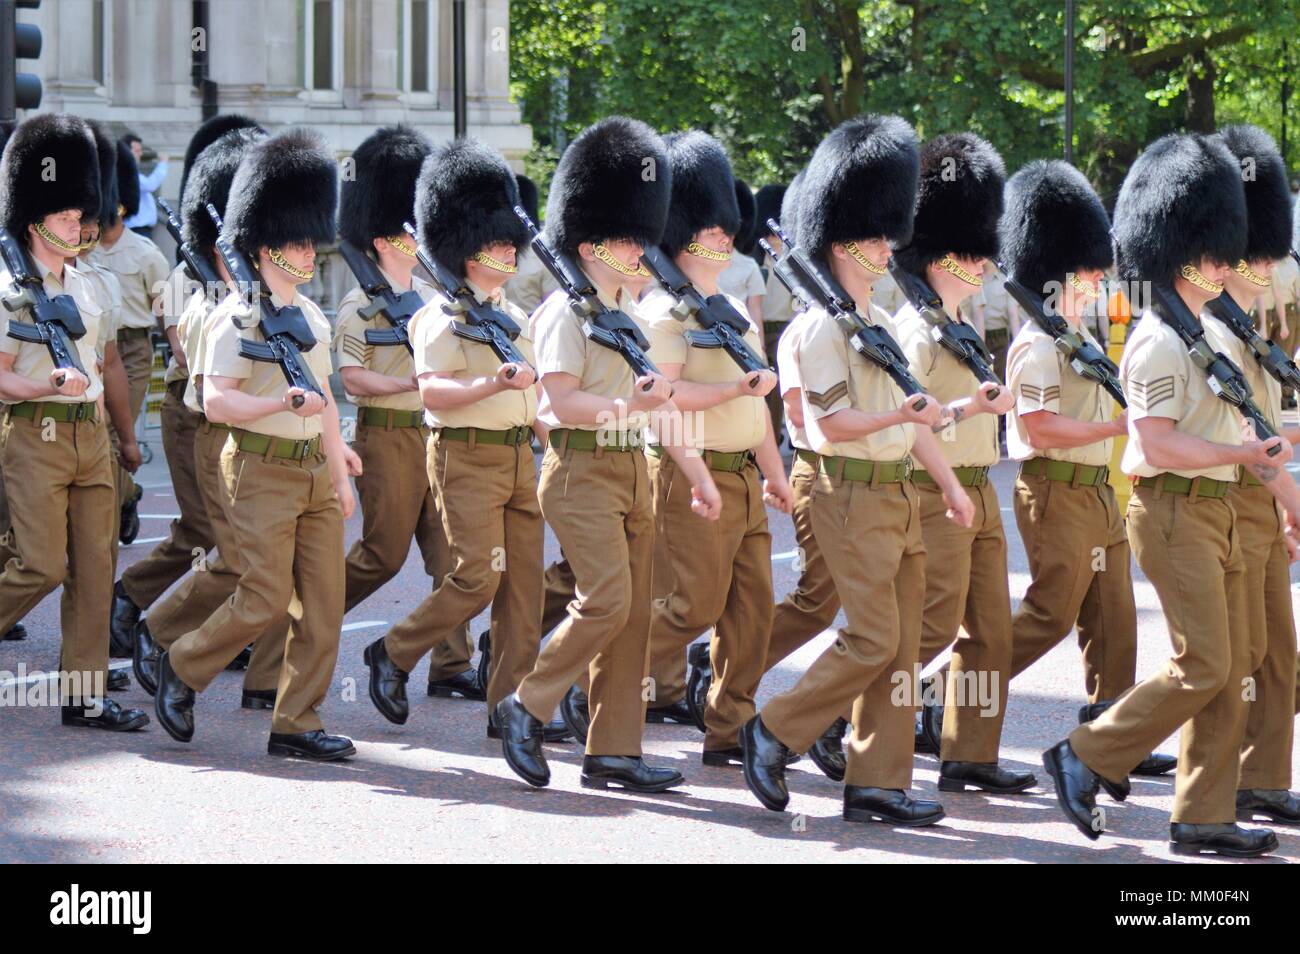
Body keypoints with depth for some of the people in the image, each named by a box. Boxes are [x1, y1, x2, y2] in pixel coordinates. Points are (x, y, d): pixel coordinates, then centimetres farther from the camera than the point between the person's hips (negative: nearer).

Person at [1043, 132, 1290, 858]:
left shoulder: (1199, 331, 16)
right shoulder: (1159, 341, -15)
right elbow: (1158, 446, -22)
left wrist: (1260, 457, 12)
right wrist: (1246, 454, -19)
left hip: (1216, 510, 10)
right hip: (1176, 512, -10)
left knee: (1232, 670, 7)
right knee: (1203, 667, -11)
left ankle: (1205, 818, 9)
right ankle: (1087, 758, 0)